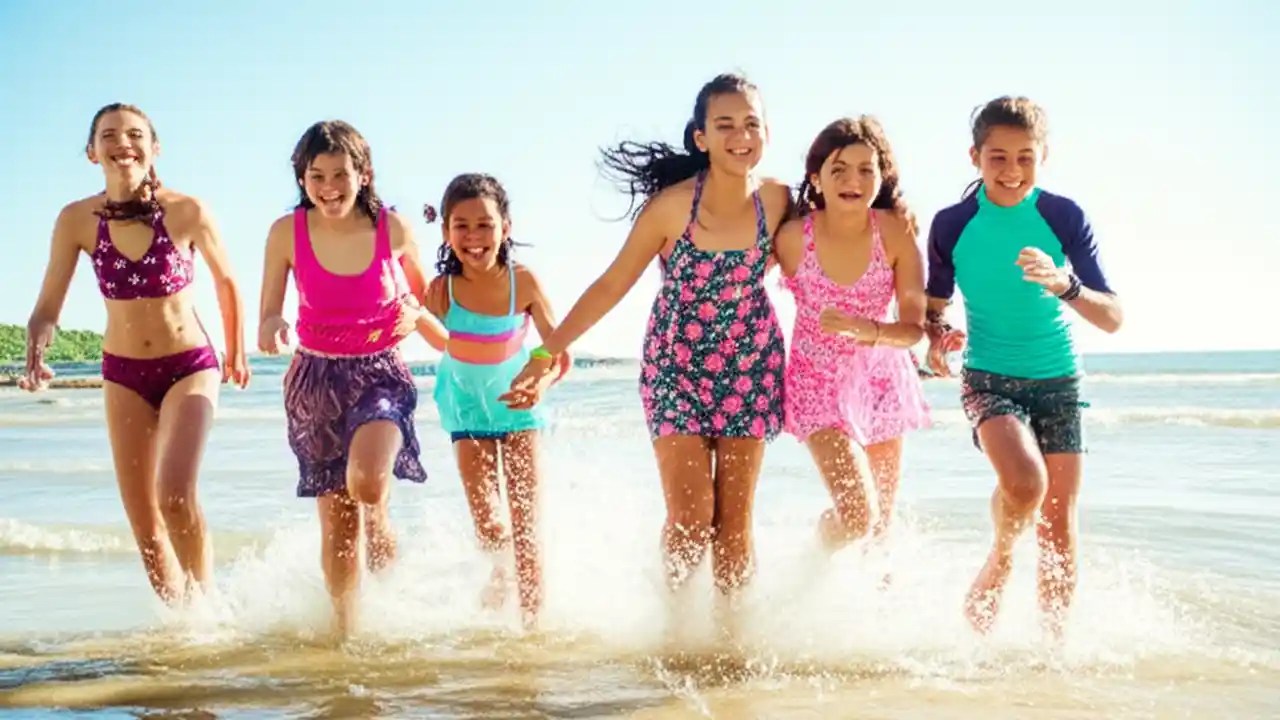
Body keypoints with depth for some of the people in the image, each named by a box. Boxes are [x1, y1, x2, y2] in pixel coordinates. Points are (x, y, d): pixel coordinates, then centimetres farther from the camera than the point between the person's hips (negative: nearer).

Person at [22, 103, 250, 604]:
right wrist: (35, 353, -29)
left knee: (176, 493, -22)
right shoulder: (77, 220, -10)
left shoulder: (187, 211, -14)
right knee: (143, 521, 4)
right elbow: (48, 308, -7)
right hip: (123, 374, 3)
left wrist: (237, 353, 13)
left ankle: (206, 601, 1)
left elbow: (226, 282, 3)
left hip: (191, 366, -3)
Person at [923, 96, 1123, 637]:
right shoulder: (952, 225, -6)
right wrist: (937, 337, -15)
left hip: (1057, 379, 1)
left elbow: (1113, 319, -11)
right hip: (988, 379, -1)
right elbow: (933, 308, 8)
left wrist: (1063, 285, -30)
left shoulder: (1064, 217, -7)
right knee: (1024, 482, -28)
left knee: (1059, 529, 1)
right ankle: (998, 564, 2)